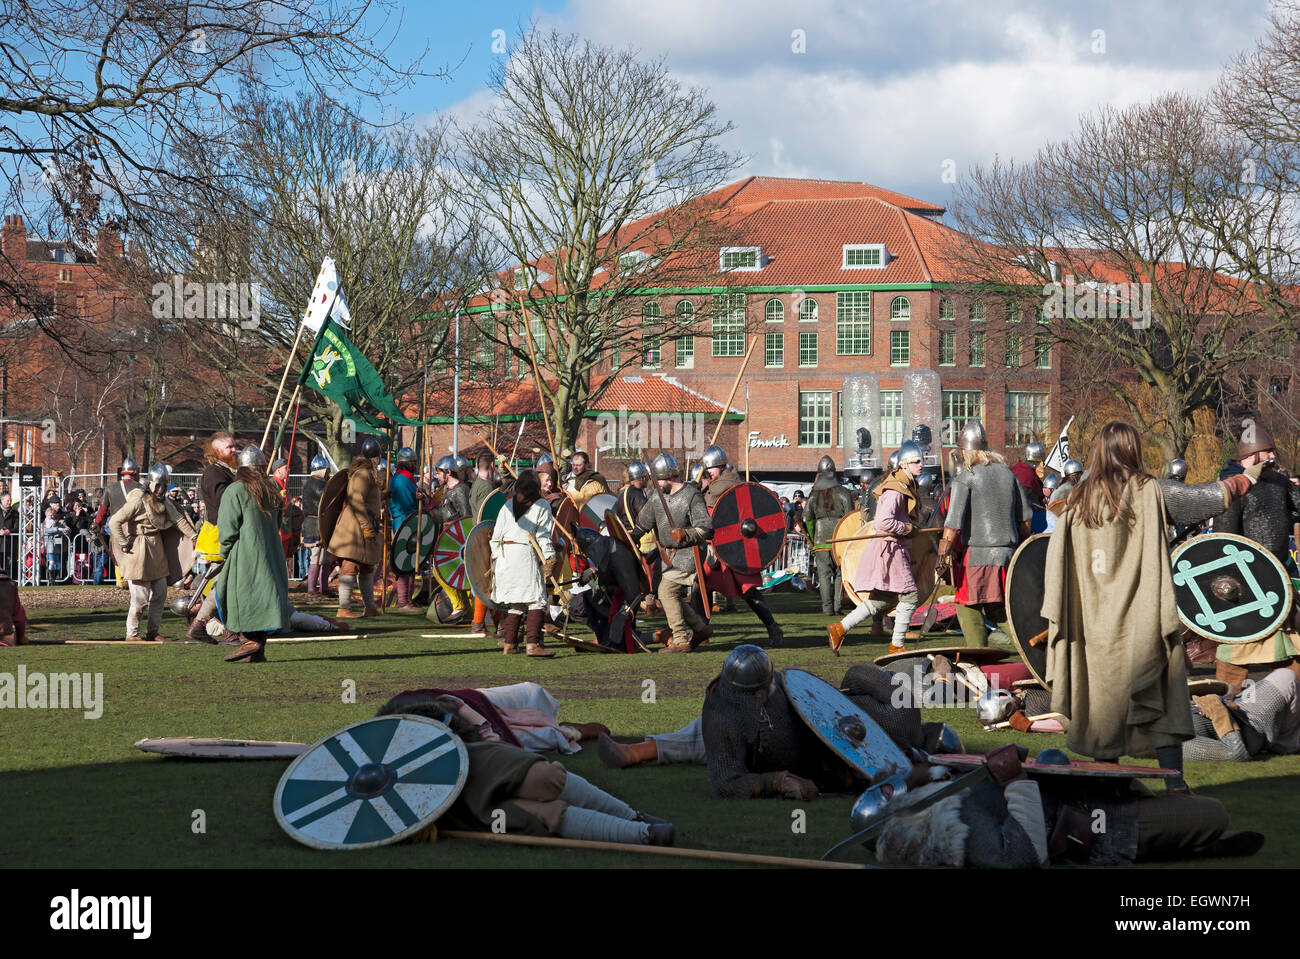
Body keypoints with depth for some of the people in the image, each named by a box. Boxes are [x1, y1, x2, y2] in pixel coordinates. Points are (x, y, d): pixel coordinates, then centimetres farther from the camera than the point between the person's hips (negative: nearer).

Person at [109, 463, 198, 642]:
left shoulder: (164, 502, 6)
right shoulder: (139, 500, -16)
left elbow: (178, 519, 13)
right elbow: (114, 522, -17)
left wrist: (194, 535, 6)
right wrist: (124, 544, -15)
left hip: (157, 550, 8)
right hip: (139, 551, -8)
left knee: (160, 593, 11)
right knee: (141, 596, -7)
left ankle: (152, 632, 21)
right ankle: (132, 634, 5)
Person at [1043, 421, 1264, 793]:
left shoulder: (1078, 500, 4)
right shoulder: (1149, 492, -5)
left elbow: (1056, 556, 4)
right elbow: (1209, 496, 1)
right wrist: (1247, 479, 18)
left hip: (1094, 621, 3)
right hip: (1143, 619, -3)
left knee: (1104, 695, 10)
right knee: (1164, 694, 1)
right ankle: (1174, 781, -3)